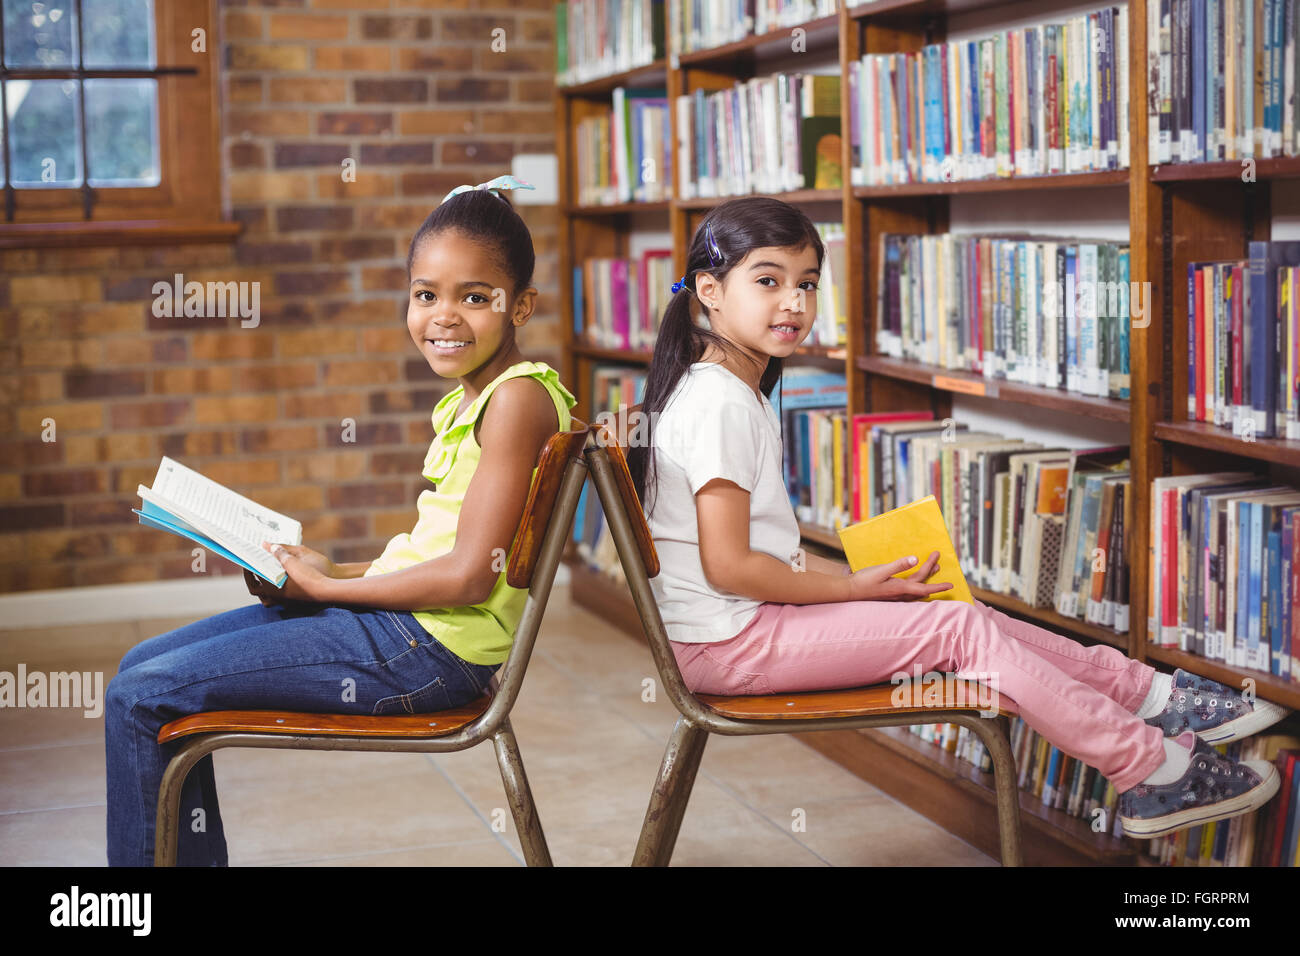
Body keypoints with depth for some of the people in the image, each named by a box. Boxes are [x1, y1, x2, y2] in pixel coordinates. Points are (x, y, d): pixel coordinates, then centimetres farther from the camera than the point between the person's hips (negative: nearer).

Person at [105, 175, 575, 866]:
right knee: (141, 667, 15)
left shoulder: (518, 397, -16)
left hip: (430, 647, -10)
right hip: (397, 614, 10)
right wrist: (335, 571, 6)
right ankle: (194, 855, 22)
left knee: (138, 700, -8)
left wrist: (328, 586, -10)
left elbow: (469, 576, -21)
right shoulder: (468, 398, 13)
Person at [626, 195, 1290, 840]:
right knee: (962, 630, -10)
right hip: (727, 639, -10)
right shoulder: (717, 405, -19)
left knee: (962, 617, 6)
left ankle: (1152, 696, 12)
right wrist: (854, 587, -12)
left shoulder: (738, 395, 14)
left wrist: (852, 576, 5)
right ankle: (1154, 771, -2)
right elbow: (729, 565, -23)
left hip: (750, 619, 10)